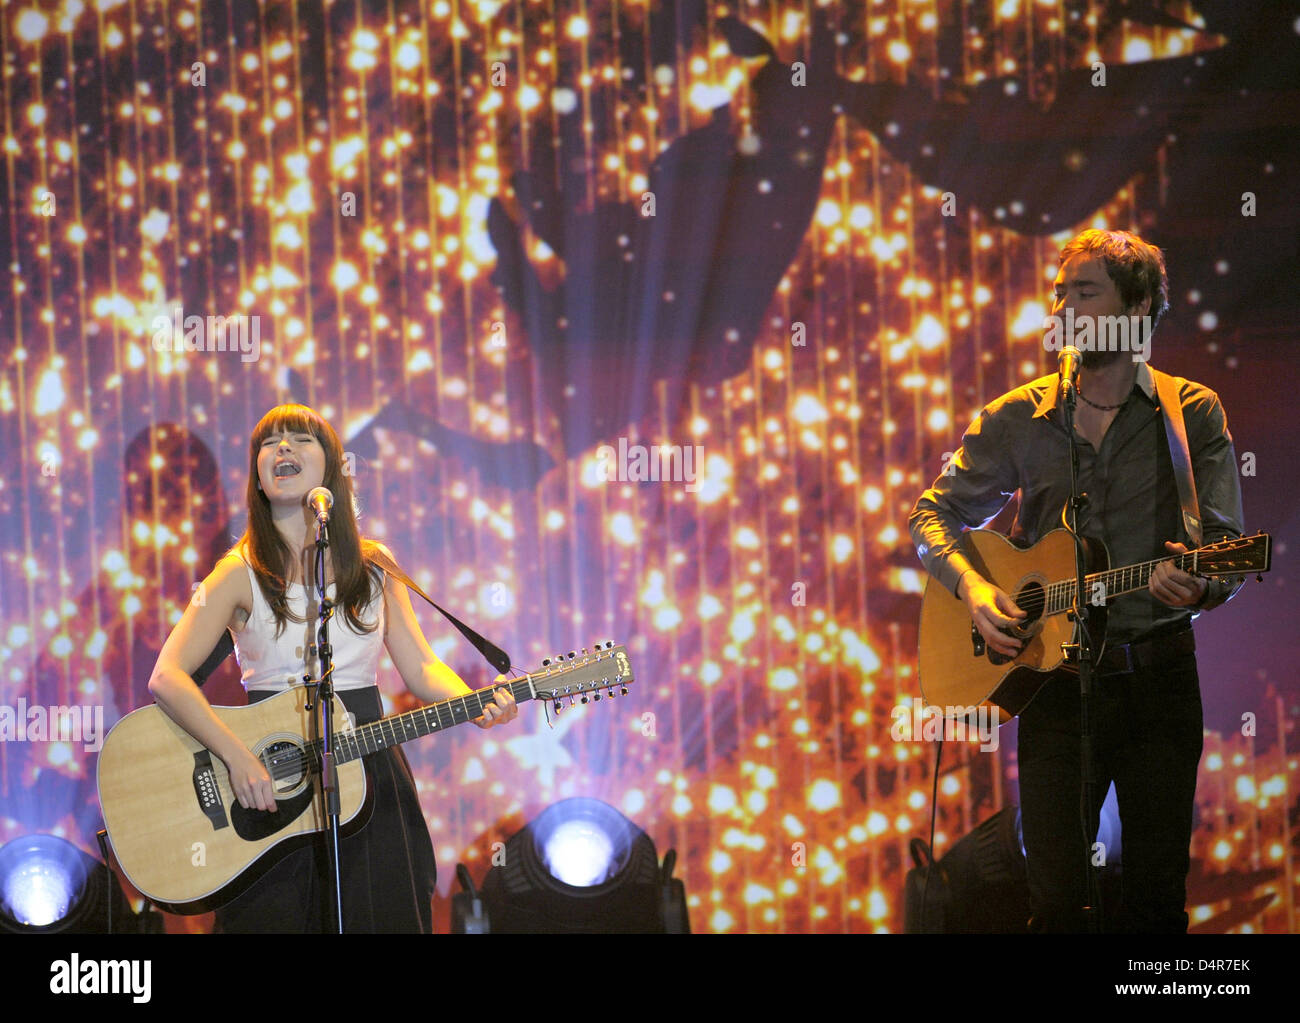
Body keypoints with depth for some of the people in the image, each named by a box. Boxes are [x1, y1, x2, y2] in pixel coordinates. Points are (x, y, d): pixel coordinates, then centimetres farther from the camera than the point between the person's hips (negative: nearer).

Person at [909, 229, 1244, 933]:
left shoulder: (1193, 414, 2)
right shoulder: (1020, 418, 7)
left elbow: (1229, 552, -3)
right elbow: (934, 513, 11)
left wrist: (1198, 586, -26)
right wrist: (972, 588, -8)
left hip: (1156, 671, -1)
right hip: (1053, 677, 1)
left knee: (1158, 898, 2)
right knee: (1055, 898, -1)